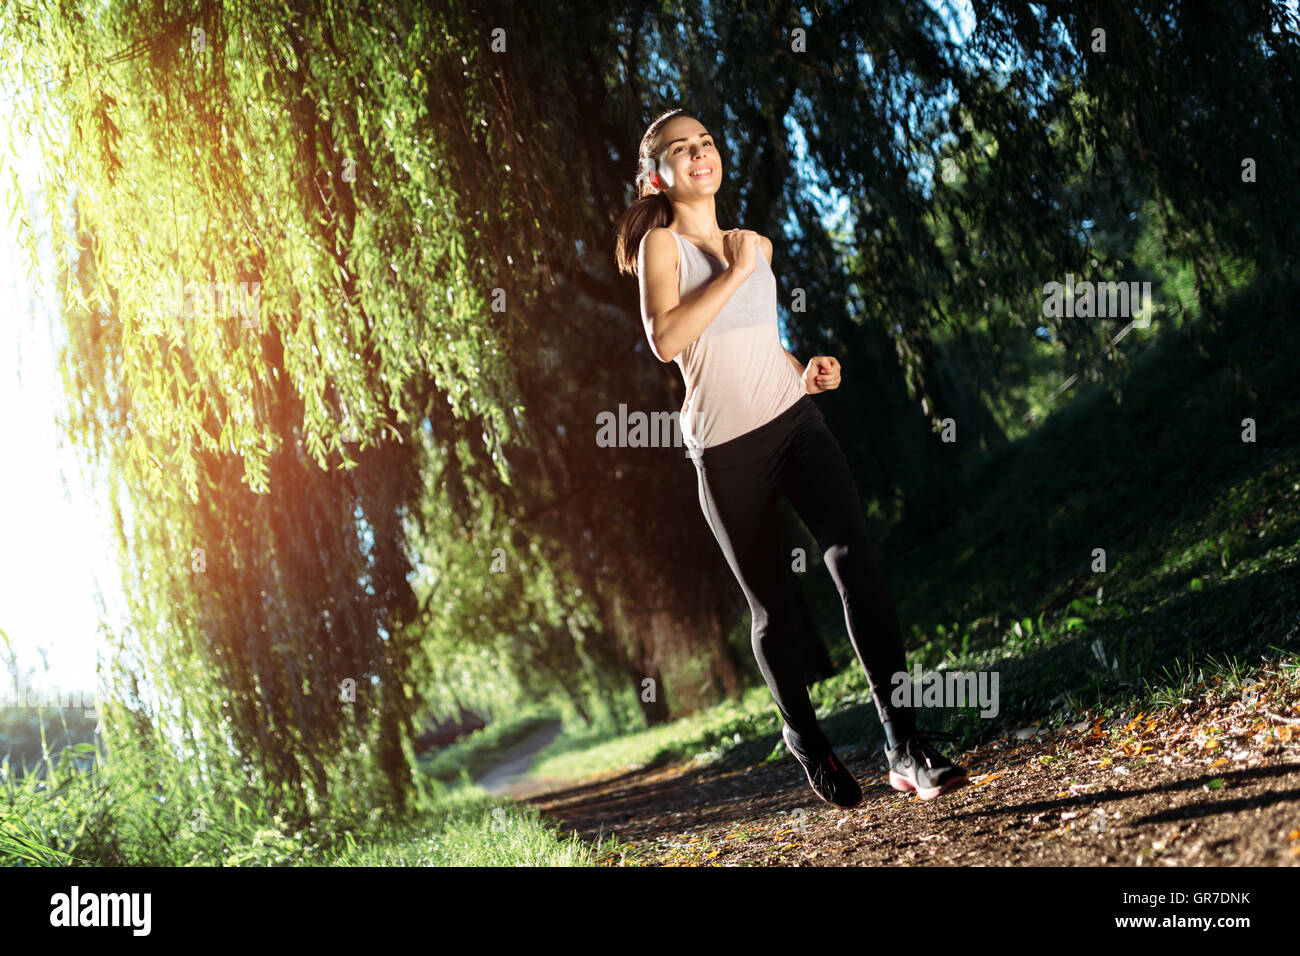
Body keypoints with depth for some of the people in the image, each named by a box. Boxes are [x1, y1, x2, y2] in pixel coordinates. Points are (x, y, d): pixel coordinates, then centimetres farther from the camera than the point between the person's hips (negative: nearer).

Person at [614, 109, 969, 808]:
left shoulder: (756, 246, 18)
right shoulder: (661, 243, 1)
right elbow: (666, 340, -16)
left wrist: (805, 375, 11)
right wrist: (734, 272, -11)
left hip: (793, 422, 4)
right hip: (724, 448, -3)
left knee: (853, 555, -17)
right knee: (773, 605, 5)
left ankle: (906, 746, -20)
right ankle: (804, 735, 31)